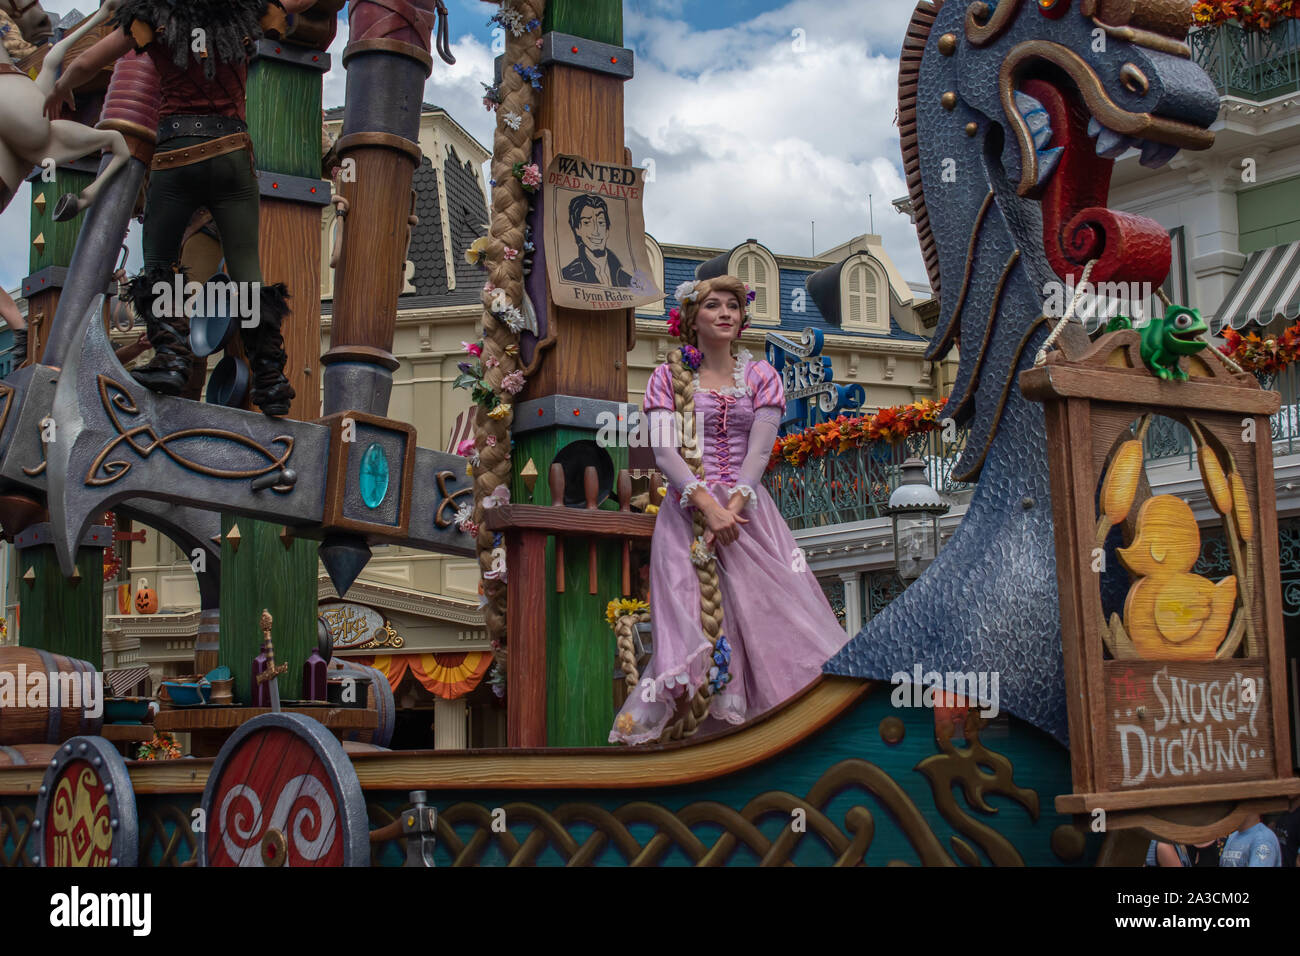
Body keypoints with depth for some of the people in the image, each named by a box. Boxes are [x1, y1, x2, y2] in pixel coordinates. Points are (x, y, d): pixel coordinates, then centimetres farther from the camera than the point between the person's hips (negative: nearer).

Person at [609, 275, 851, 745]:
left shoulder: (760, 375, 9)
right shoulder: (668, 376, 6)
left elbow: (759, 449, -1)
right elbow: (663, 449, -6)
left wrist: (734, 504, -17)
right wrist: (707, 503, -19)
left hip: (747, 508, 1)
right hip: (687, 509, -1)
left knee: (770, 608, -6)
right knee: (690, 613, -9)